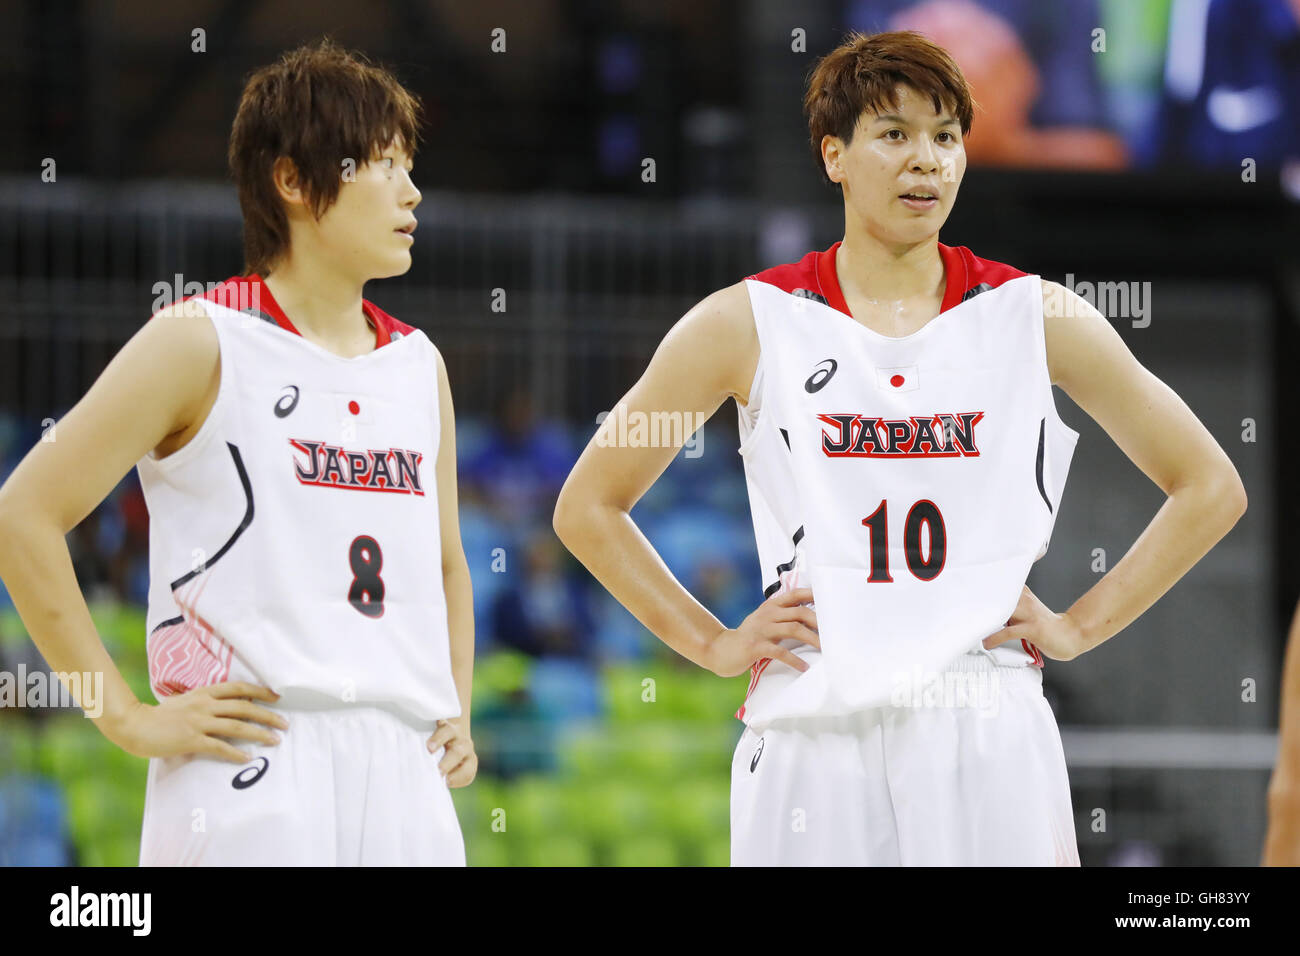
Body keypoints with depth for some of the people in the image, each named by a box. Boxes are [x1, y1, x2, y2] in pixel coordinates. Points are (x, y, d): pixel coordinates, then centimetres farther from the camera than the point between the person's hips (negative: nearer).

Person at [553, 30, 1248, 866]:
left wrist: (1078, 628, 6)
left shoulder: (1033, 316, 6)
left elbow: (1211, 490, 13)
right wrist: (713, 644, 5)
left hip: (988, 741, 1)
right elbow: (588, 507, 12)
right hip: (813, 740, 0)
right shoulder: (750, 323, 4)